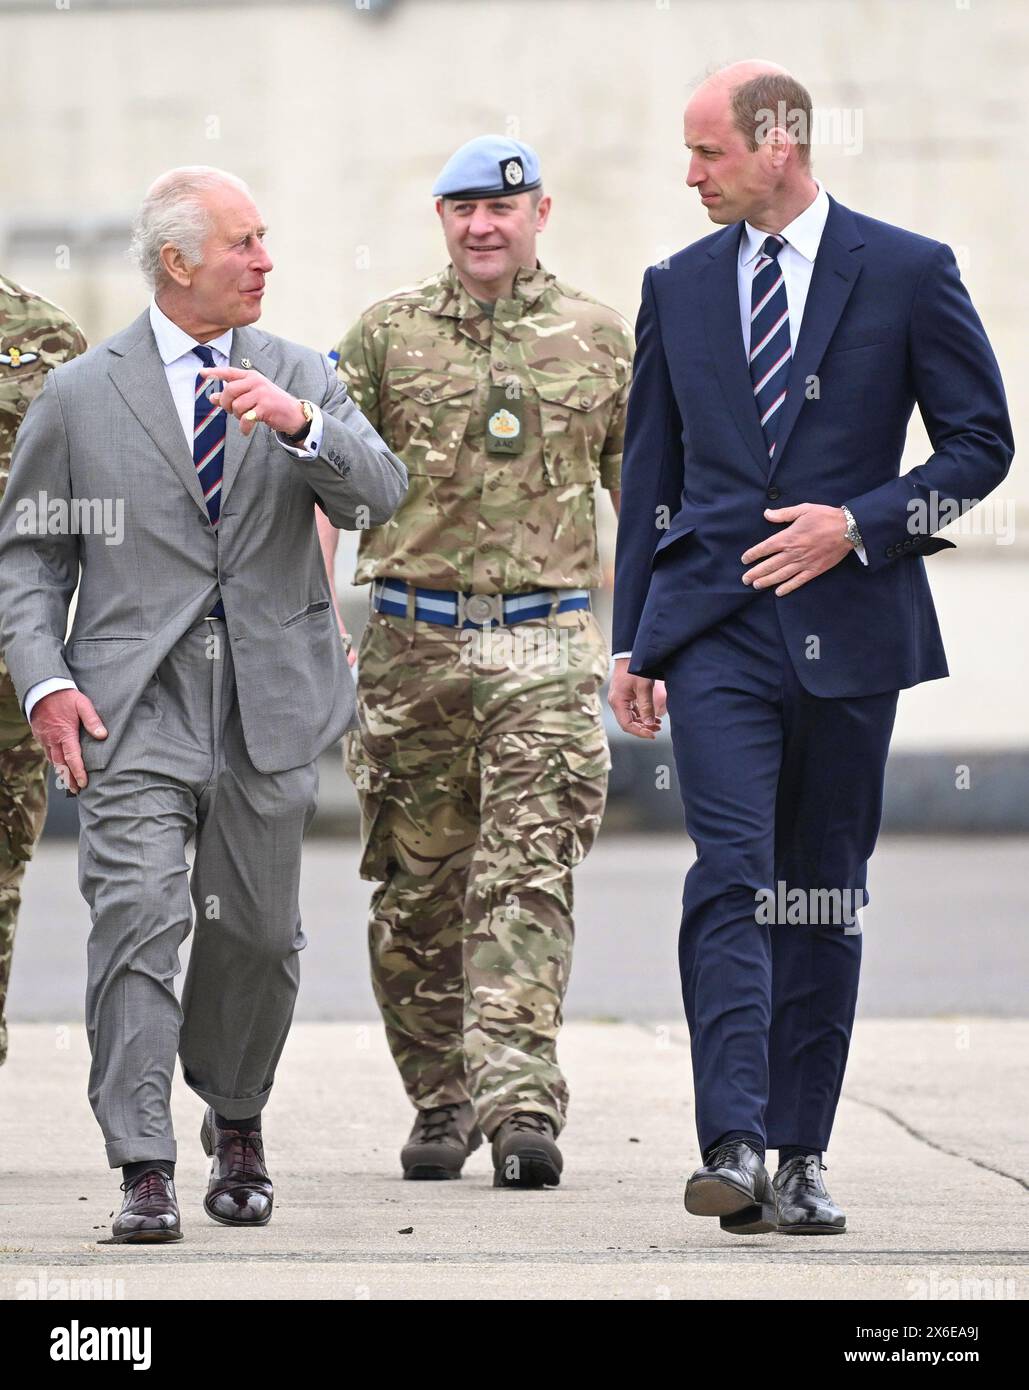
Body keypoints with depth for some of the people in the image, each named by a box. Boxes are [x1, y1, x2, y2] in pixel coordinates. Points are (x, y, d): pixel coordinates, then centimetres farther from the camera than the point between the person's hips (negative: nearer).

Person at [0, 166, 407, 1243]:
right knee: (138, 919, -14)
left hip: (272, 702, 2)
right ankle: (144, 1169, -14)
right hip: (135, 705, -2)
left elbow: (378, 495, -4)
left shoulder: (299, 379, 10)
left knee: (257, 930, 9)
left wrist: (297, 423, -22)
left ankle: (235, 1121, 34)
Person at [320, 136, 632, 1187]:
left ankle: (521, 1108, -19)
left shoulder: (599, 340, 9)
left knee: (528, 879, -12)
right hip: (412, 645, 1)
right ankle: (440, 1101, 18)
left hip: (544, 645, -1)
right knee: (416, 891, 6)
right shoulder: (386, 335, 7)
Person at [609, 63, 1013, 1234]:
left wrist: (861, 523, -11)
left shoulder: (907, 273, 1)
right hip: (716, 623, 1)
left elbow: (981, 440, 3)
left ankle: (801, 1157, 13)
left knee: (826, 893, 6)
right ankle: (734, 1147, -22)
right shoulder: (679, 287, 10)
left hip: (848, 622, -1)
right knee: (730, 873, -15)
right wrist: (633, 637, 12)